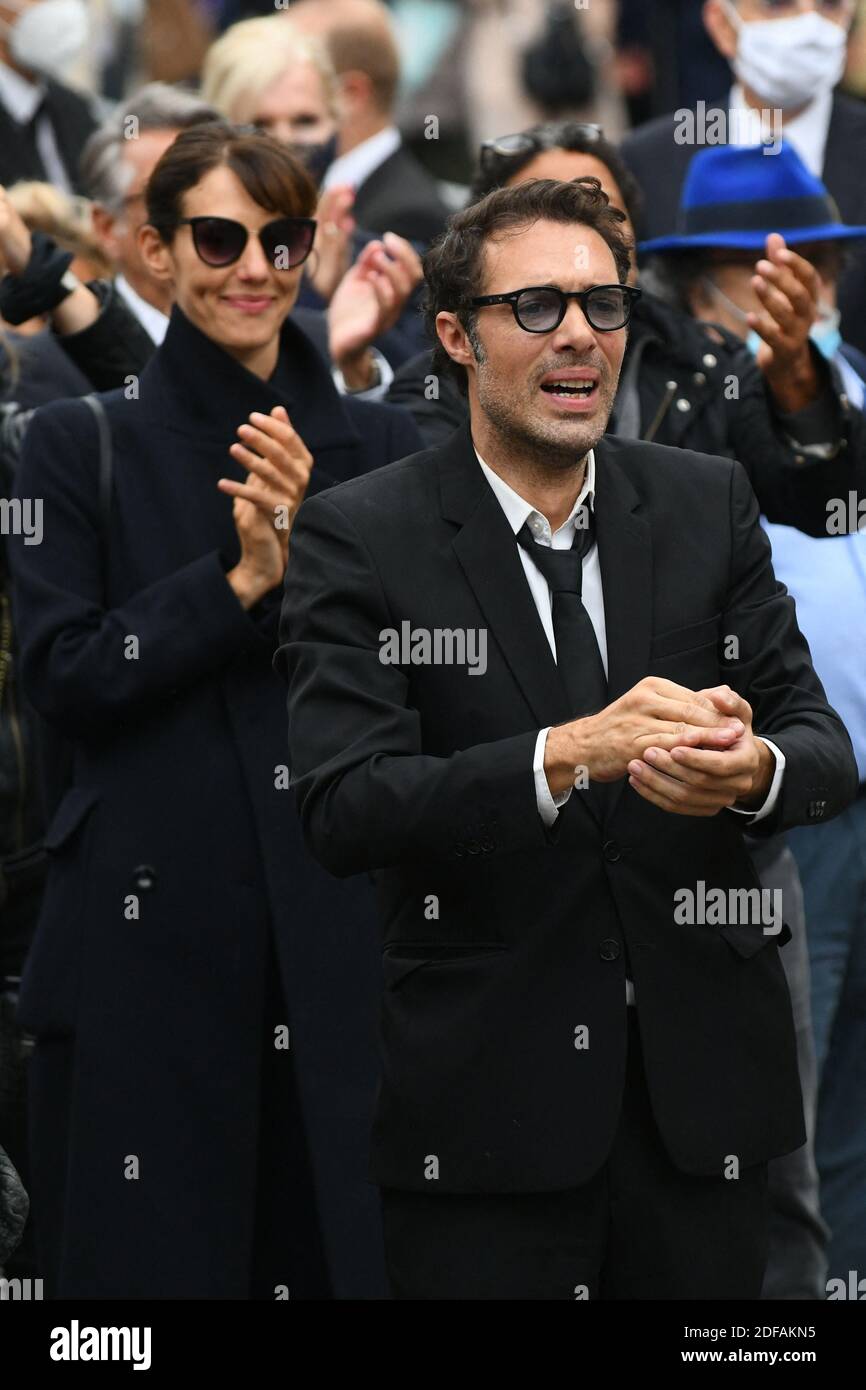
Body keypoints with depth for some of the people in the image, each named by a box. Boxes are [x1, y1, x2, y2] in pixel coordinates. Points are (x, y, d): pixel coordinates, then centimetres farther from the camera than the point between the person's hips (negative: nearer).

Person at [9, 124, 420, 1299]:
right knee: (158, 1250, 0)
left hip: (341, 926, 2)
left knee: (340, 1247, 1)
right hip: (149, 928, -2)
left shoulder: (376, 448, 11)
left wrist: (313, 555, -10)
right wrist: (239, 581, -13)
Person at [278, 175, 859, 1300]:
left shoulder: (709, 503, 7)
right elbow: (341, 809, -15)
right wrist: (568, 752, -29)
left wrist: (753, 770, -23)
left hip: (701, 1080, 3)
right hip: (487, 1099, -3)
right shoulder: (358, 539, -5)